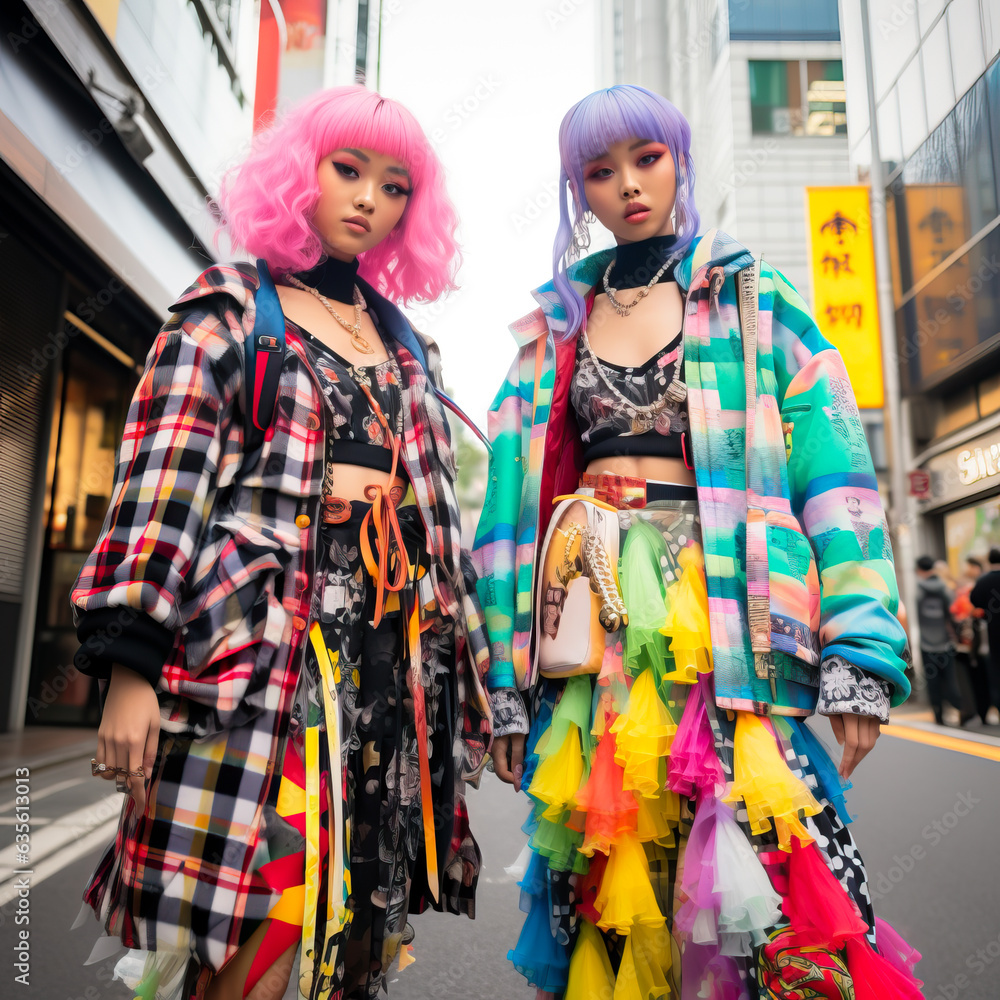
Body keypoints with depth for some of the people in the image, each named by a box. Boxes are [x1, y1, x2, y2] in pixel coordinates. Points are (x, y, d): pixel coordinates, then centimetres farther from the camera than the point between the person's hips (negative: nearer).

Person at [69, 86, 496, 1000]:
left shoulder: (409, 351, 21)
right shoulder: (227, 311, 7)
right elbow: (160, 487, -3)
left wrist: (466, 675, 17)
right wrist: (130, 667, -13)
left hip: (394, 649, 5)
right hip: (261, 645, -4)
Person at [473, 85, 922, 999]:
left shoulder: (755, 299, 10)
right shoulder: (553, 327, 15)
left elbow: (834, 467, 2)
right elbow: (513, 497, 10)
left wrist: (858, 653, -8)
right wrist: (505, 682, 4)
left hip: (725, 610, -1)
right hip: (591, 615, 2)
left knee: (746, 862, -4)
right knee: (604, 878, 6)